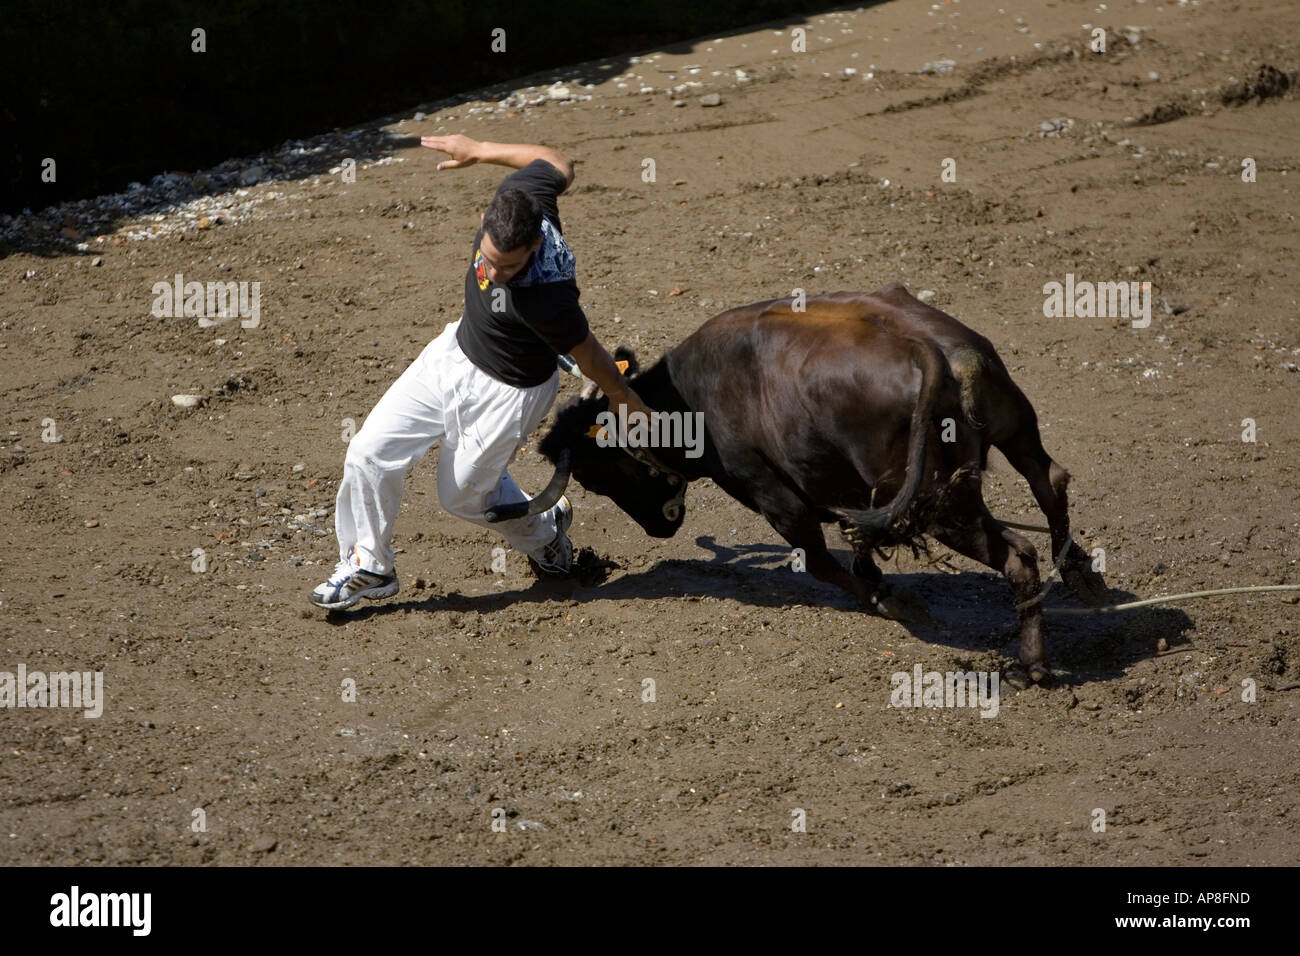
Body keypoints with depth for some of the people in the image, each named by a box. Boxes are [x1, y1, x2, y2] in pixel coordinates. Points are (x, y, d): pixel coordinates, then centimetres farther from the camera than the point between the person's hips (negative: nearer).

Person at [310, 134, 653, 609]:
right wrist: (478, 150, 9)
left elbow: (589, 355, -22)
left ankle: (544, 531, 47)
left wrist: (629, 403, -4)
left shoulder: (546, 299, -41)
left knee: (463, 495, 16)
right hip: (456, 353, 7)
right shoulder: (518, 195, -27)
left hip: (506, 393, -7)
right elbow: (557, 165, -3)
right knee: (369, 453, 5)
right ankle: (369, 566, 28)